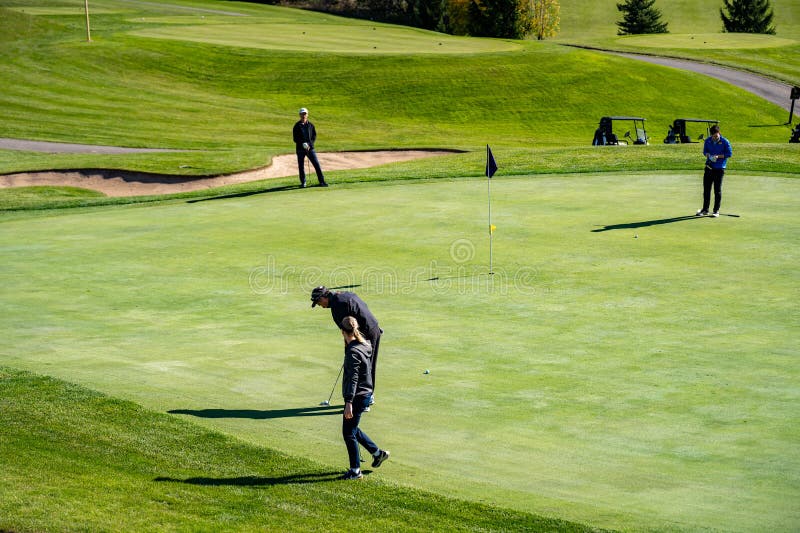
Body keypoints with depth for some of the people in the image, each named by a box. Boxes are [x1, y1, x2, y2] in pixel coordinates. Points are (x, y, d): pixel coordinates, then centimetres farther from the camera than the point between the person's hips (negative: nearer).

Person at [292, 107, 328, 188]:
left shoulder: (311, 125, 7)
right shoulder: (297, 126, 1)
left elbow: (314, 136, 7)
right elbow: (295, 138, -1)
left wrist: (309, 144, -10)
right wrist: (302, 144, -16)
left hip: (310, 148, 1)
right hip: (300, 149, -1)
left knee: (316, 164, -7)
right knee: (301, 166, 3)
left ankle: (322, 181, -5)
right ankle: (303, 182, 15)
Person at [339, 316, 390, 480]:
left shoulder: (353, 352, -21)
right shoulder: (364, 346, 6)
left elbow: (353, 379, -26)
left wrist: (349, 402, -28)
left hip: (357, 397, -9)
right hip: (365, 394, 9)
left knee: (348, 433, 0)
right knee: (352, 429, 23)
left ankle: (355, 471, 8)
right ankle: (377, 453, 32)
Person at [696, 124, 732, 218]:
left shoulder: (724, 142, -7)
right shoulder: (708, 141, 5)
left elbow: (729, 153, -4)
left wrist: (718, 156, -16)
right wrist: (709, 155, -9)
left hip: (719, 168, -4)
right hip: (709, 167, 4)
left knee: (717, 190, -1)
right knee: (706, 189, 7)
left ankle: (716, 211, 6)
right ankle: (705, 209, 17)